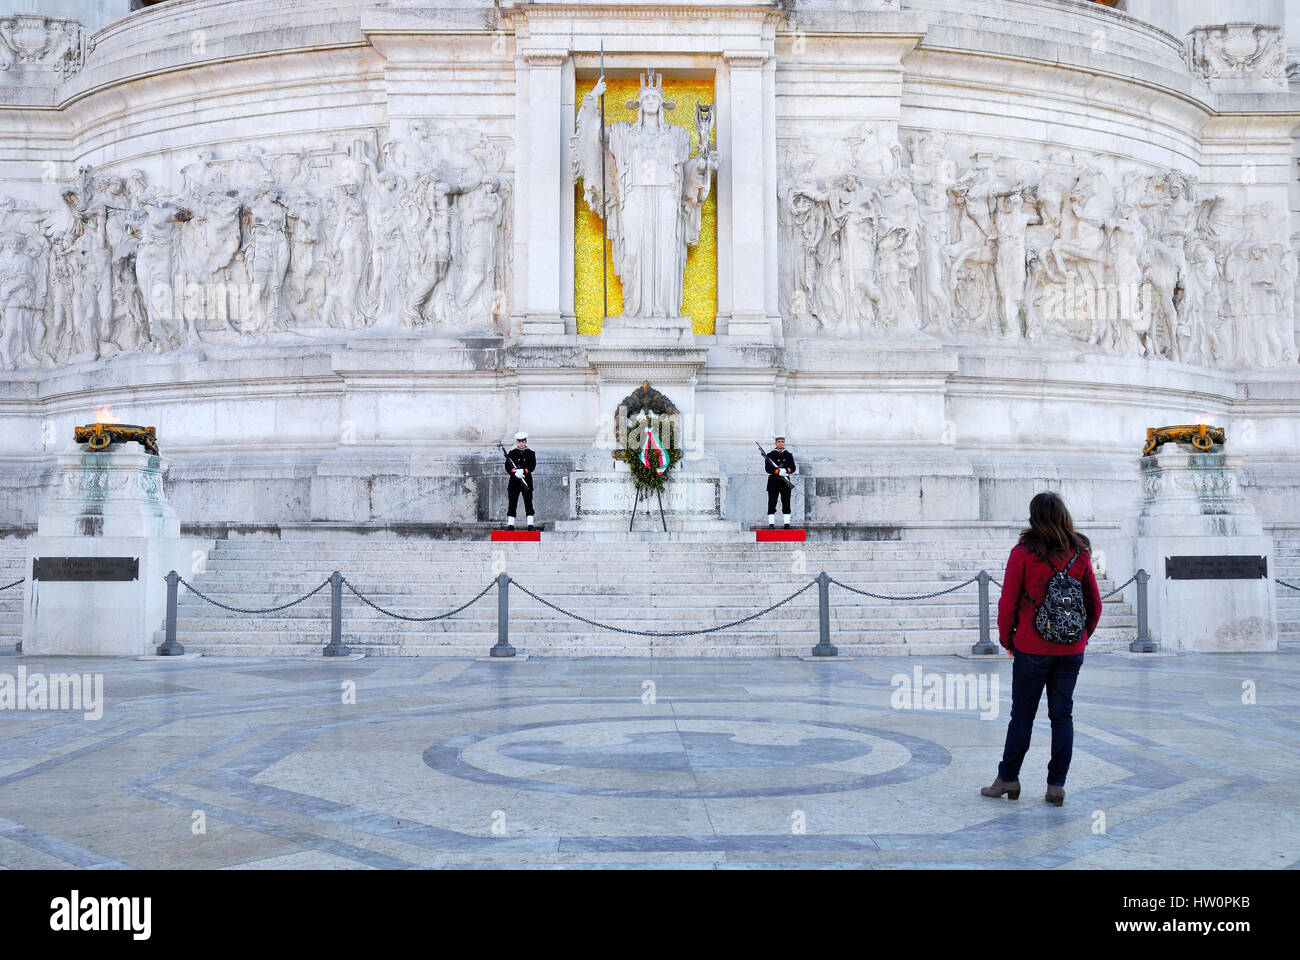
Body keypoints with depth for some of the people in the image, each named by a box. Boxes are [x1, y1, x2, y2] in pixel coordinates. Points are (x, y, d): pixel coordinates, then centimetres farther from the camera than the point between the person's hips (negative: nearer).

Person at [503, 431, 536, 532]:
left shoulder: (531, 453, 6)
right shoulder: (512, 453, 7)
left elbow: (532, 467, -4)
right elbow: (507, 467, -1)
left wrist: (523, 471, -20)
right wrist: (515, 472, -20)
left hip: (527, 481, 0)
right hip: (514, 481, 0)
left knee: (528, 504, -3)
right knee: (512, 504, -1)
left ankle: (530, 525, -2)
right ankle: (510, 525, 2)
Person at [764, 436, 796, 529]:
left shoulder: (789, 455, 10)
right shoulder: (770, 454, 2)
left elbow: (793, 468, 4)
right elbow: (767, 468, -7)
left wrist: (786, 470, -17)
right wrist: (778, 472, -21)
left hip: (785, 481, 2)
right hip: (773, 480, -2)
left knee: (786, 503, 1)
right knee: (772, 503, -5)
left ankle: (787, 524, 4)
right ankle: (771, 524, -3)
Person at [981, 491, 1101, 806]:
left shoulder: (1023, 553, -9)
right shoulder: (1080, 555, 1)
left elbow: (1008, 602, -7)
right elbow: (1095, 604, 7)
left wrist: (1006, 638, 7)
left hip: (1032, 649, -3)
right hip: (1071, 650, 3)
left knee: (1022, 715, 6)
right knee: (1062, 715, 8)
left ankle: (1008, 779, 14)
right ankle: (1057, 785, 9)